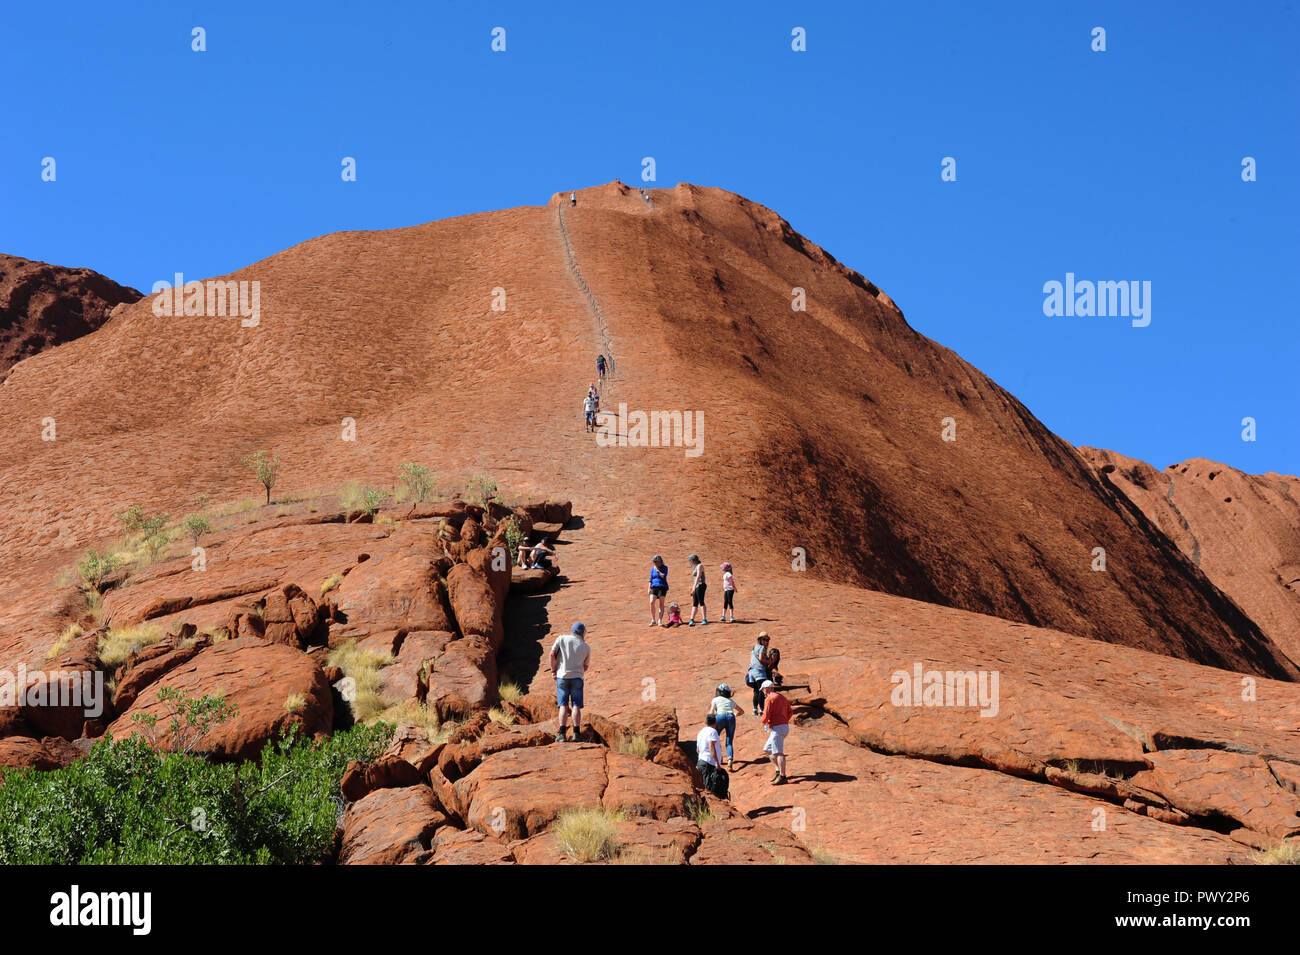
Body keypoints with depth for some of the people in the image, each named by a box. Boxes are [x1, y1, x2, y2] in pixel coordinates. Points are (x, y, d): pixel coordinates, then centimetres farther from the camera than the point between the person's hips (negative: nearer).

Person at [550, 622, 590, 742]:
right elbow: (586, 666, 13)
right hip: (577, 677, 0)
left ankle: (562, 733, -7)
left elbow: (552, 654, -3)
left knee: (563, 706, 2)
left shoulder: (561, 639, 6)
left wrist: (553, 670, 4)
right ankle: (577, 733, -4)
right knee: (576, 706, 4)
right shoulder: (586, 647, 9)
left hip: (562, 676, 0)